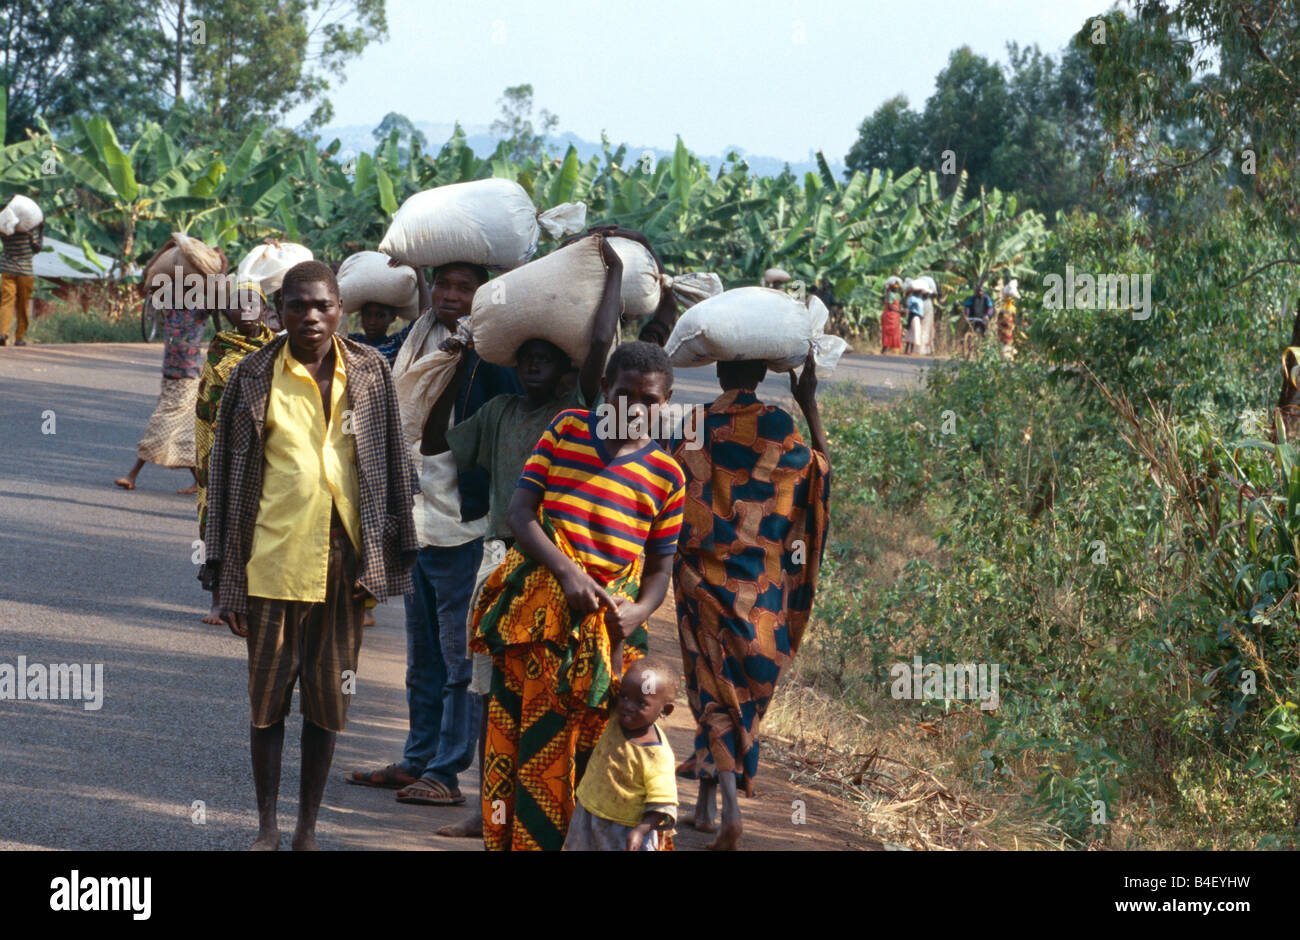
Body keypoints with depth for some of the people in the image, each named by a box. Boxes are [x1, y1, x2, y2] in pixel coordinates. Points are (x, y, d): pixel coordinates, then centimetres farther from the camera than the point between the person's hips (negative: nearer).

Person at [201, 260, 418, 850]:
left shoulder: (368, 372, 3)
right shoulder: (256, 377, -1)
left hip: (342, 559, 1)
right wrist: (225, 577, -2)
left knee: (328, 696, 7)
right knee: (268, 693, 6)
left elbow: (391, 466, 8)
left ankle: (308, 828, 18)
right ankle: (267, 828, 17)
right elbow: (226, 475, 1)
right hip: (272, 558, -1)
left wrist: (381, 558, 2)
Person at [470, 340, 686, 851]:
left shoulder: (666, 474, 9)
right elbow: (521, 511, 1)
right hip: (538, 612, -1)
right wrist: (568, 573, -14)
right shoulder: (566, 430, 7)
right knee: (515, 741, -4)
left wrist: (639, 611, -10)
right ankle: (505, 839, 3)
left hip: (607, 626, 1)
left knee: (583, 754, -2)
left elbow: (660, 567, 12)